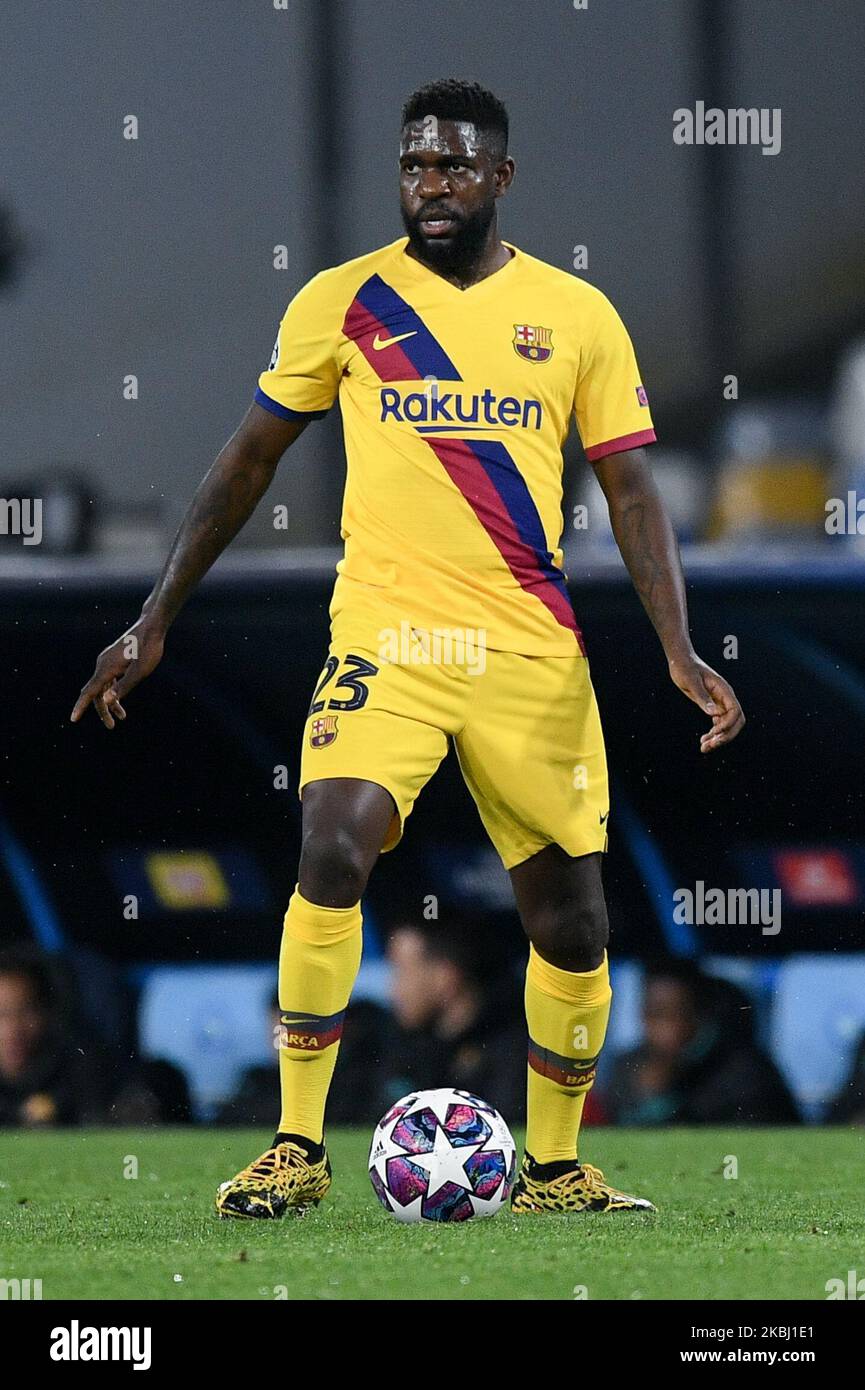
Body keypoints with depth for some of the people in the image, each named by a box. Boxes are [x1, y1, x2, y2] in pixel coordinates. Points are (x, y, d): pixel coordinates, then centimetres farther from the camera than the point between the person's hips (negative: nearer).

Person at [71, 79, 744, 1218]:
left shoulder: (576, 315, 5)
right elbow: (249, 461, 11)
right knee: (331, 851, -23)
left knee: (571, 919, 4)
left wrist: (680, 651, -6)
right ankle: (298, 1146, -15)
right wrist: (156, 622, 7)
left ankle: (553, 1167, 22)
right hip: (385, 638, -2)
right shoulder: (343, 303, 4)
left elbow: (632, 494, 6)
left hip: (533, 651, 2)